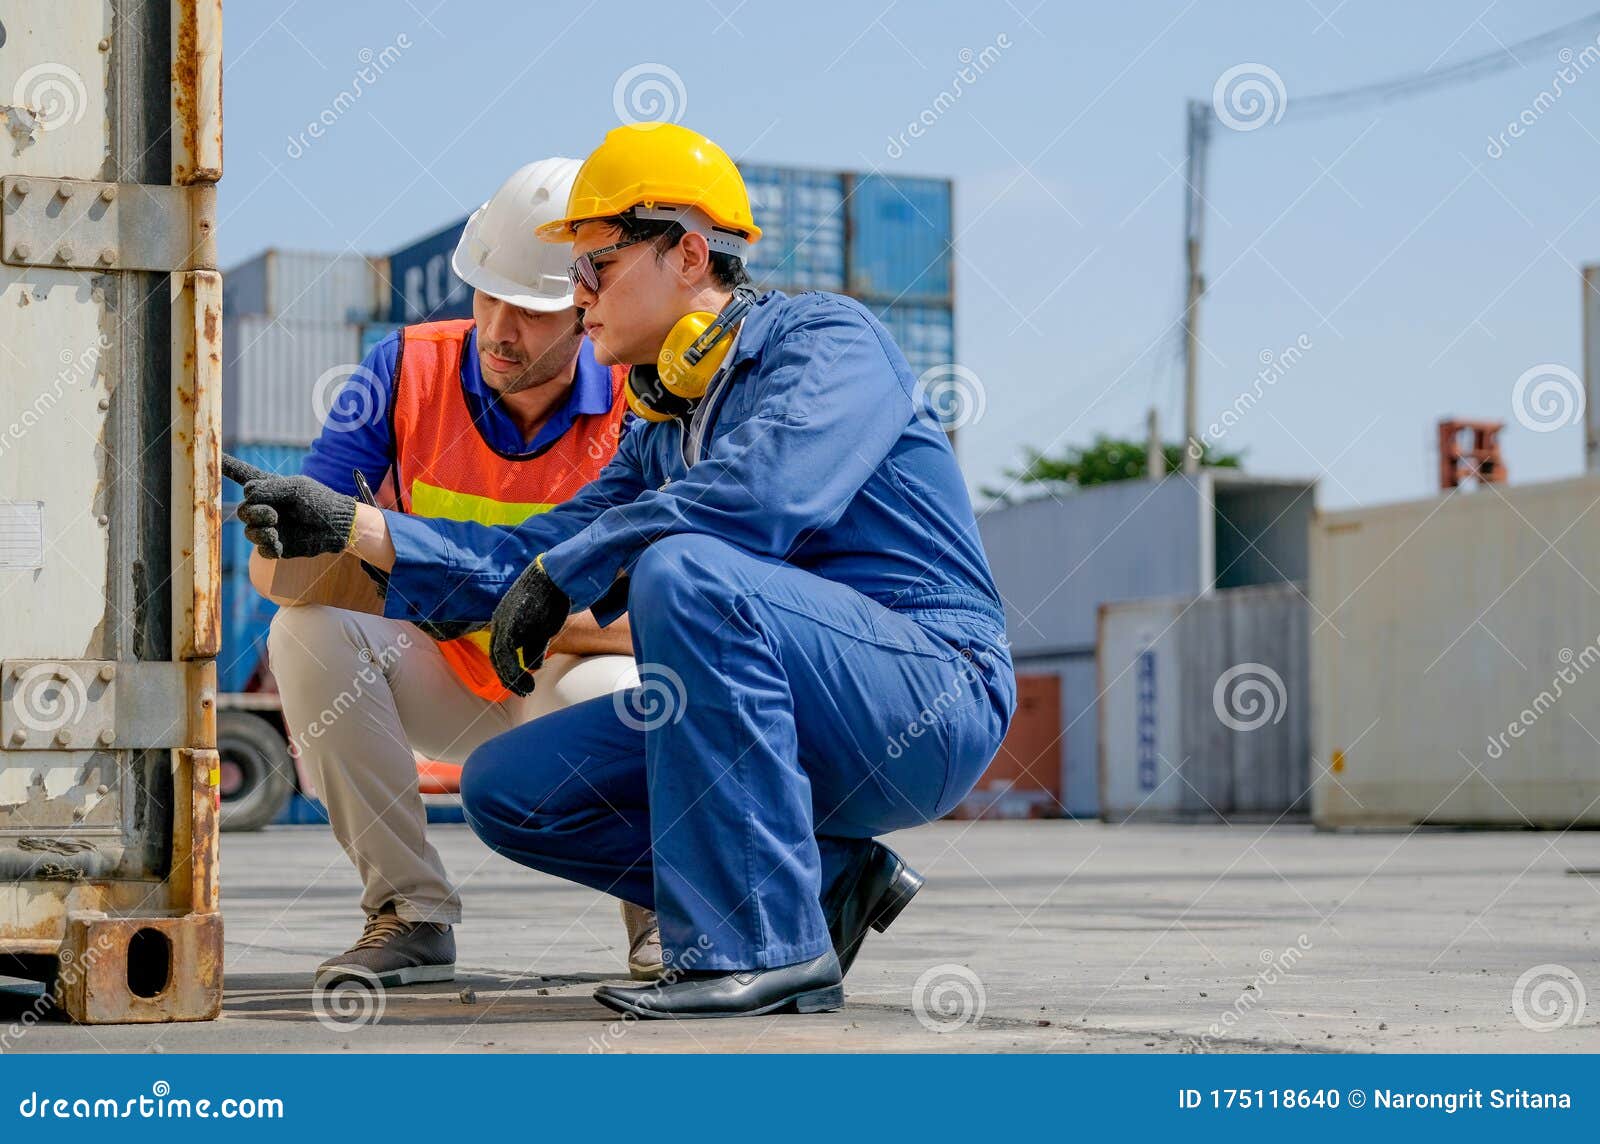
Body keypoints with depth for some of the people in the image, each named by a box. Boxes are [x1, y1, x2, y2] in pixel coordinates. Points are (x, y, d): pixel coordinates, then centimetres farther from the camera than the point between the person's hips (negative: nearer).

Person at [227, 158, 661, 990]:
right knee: (309, 628, -27)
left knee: (609, 693, -38)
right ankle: (410, 914, -14)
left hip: (571, 678, -2)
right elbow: (275, 562, -18)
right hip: (444, 687, 3)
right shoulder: (410, 368, -14)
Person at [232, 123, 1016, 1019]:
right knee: (510, 790, 1)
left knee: (680, 569, -32)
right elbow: (535, 557, 16)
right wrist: (345, 526, 6)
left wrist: (562, 576, -19)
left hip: (933, 696, -8)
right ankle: (825, 881, 3)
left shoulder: (827, 338, -7)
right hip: (798, 733, 9)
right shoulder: (662, 430, 19)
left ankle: (768, 945, -27)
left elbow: (762, 496, -27)